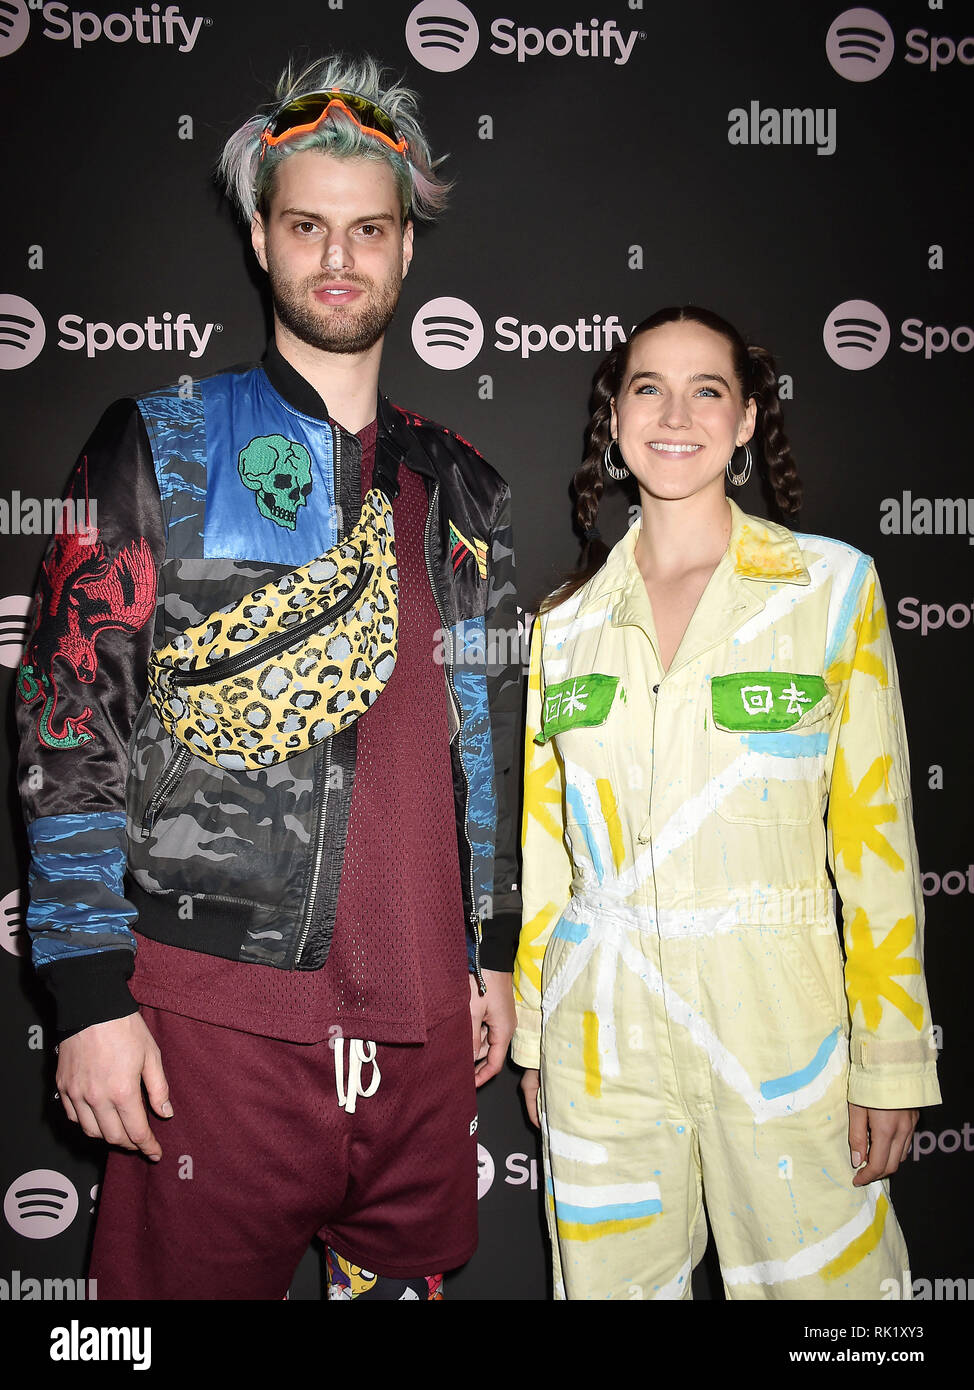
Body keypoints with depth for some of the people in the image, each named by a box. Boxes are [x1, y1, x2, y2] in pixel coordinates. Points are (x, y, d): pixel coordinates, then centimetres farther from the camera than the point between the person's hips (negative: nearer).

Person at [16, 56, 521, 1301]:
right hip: (216, 1010, -4)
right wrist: (91, 994, -12)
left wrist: (495, 951, 16)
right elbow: (69, 723, -7)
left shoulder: (461, 488, 13)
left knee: (409, 1277, 16)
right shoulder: (163, 447, -1)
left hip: (422, 1017, 4)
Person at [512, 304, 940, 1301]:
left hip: (778, 1022, -2)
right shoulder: (566, 620, 5)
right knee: (613, 1278, 13)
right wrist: (533, 1036, 11)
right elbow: (544, 842, 9)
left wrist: (891, 1059, -5)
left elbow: (875, 835, -3)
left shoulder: (832, 585, -3)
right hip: (601, 1032, 3)